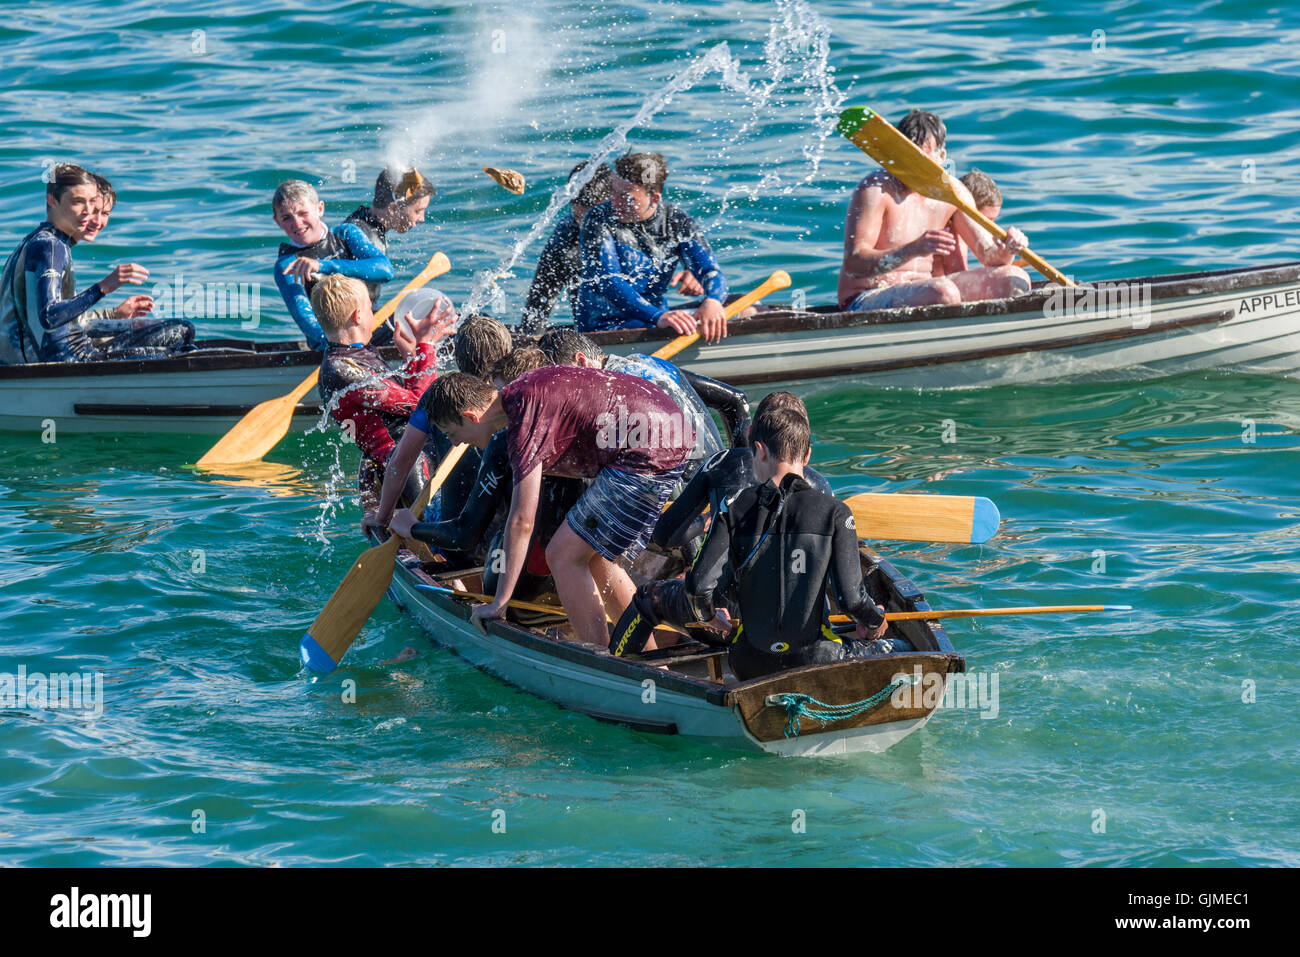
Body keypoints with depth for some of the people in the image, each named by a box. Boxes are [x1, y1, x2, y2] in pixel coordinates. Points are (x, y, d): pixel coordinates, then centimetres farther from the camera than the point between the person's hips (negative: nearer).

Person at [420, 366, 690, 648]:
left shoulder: (525, 416, -15)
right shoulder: (520, 390, 13)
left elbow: (522, 521, -15)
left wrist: (499, 603, -9)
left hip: (650, 454, -10)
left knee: (564, 556, -6)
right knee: (592, 559, 16)